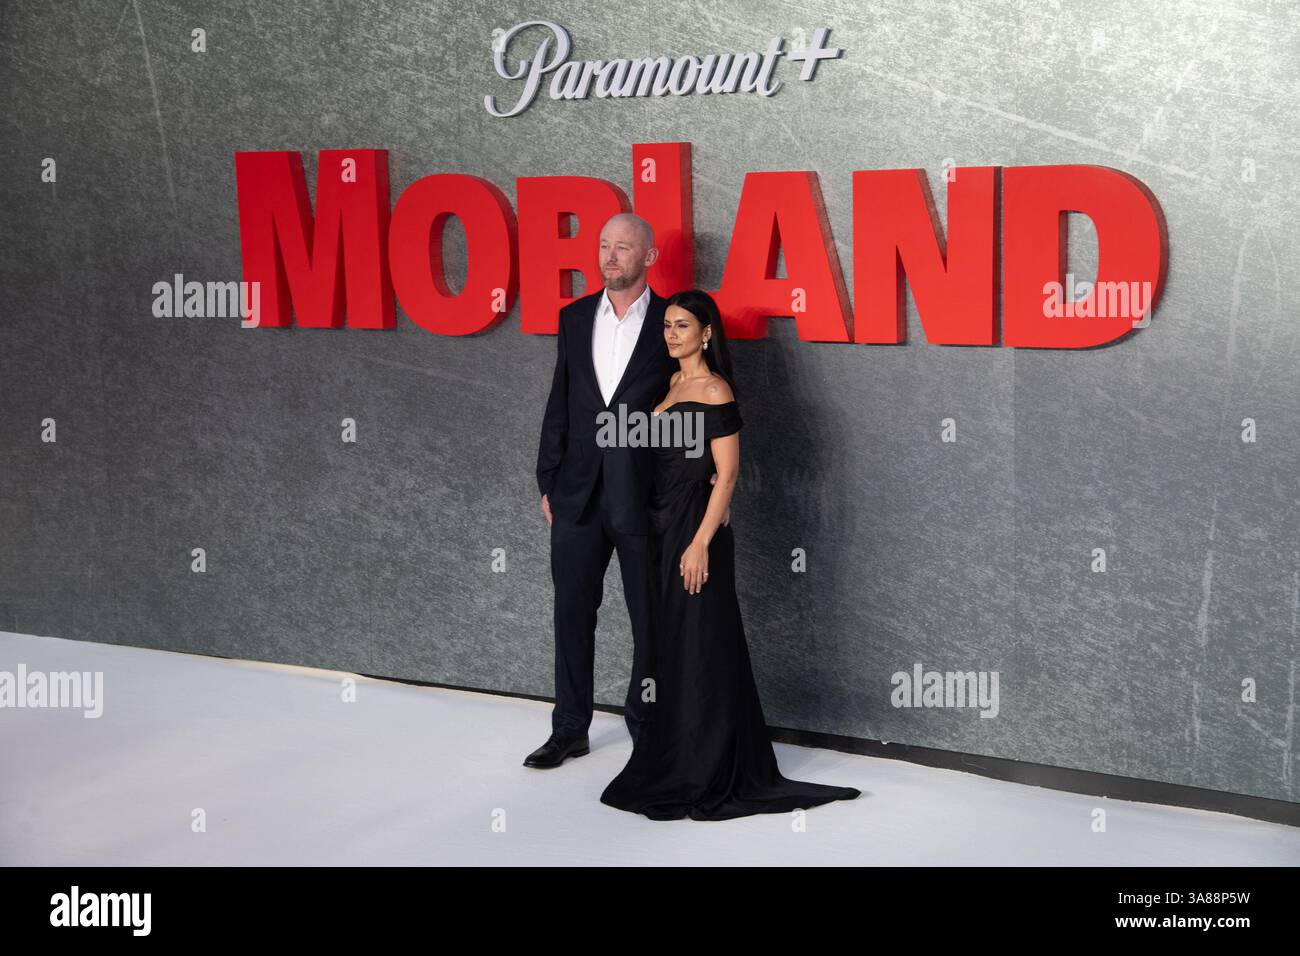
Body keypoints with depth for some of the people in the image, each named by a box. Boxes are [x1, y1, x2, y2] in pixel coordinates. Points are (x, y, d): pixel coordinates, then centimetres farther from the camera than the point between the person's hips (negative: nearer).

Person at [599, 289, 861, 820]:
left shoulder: (714, 390, -11)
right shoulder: (672, 384, 14)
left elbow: (727, 473, -15)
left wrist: (701, 542, -21)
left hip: (693, 528, -8)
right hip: (663, 528, 8)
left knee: (696, 651, -2)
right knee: (670, 648, 13)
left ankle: (700, 780, 6)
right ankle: (672, 766, 22)